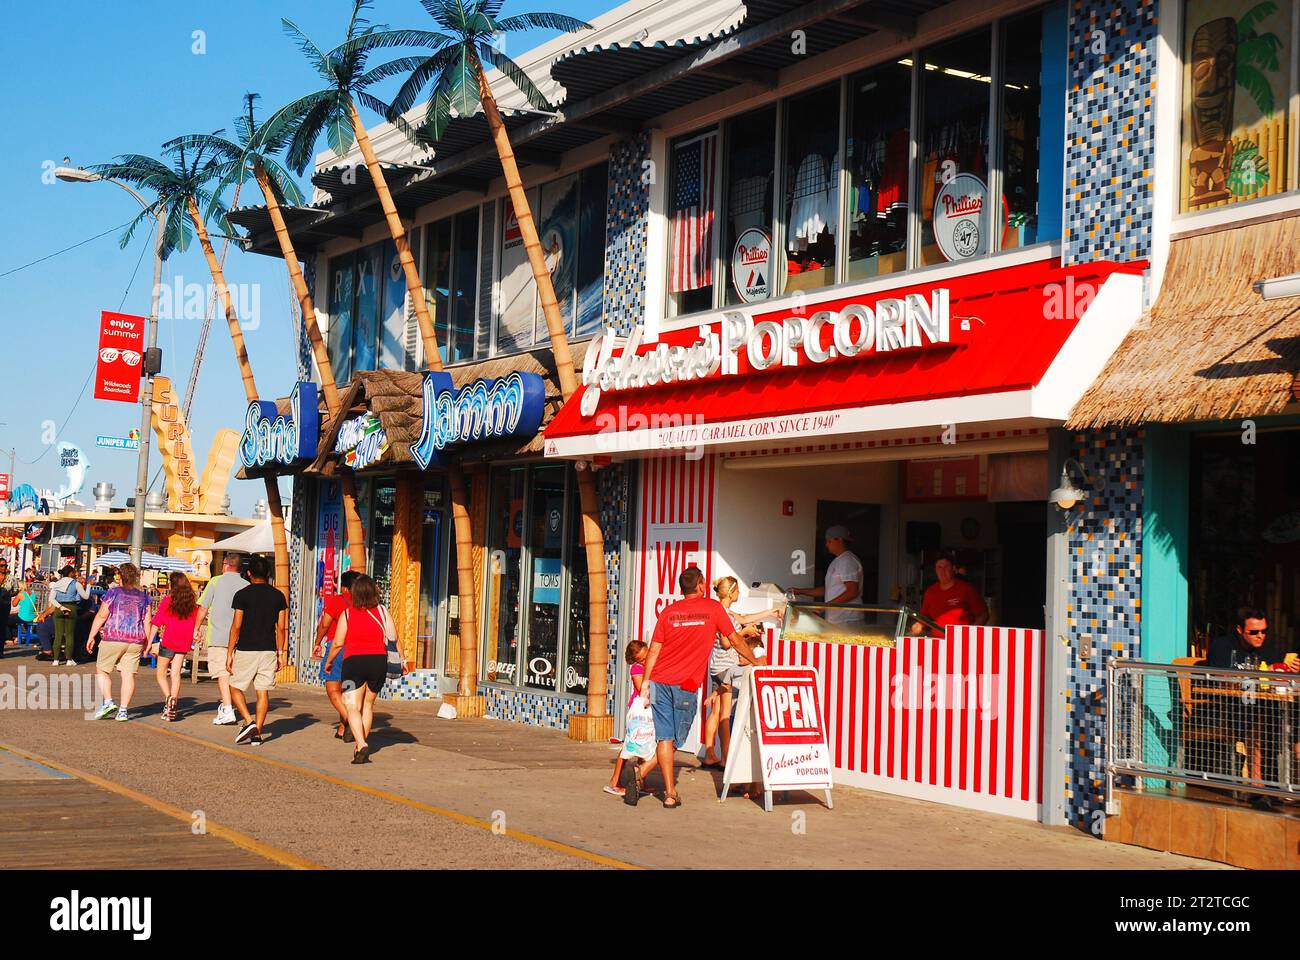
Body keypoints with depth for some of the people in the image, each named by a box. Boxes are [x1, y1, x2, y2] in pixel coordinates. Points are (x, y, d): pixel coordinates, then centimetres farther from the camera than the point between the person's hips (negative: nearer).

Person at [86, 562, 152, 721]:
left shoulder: (113, 592, -1)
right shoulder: (144, 597, 8)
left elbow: (101, 616, -4)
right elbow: (147, 622, 6)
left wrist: (91, 637, 2)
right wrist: (146, 642, 13)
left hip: (113, 639, -3)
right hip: (135, 642, 3)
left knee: (102, 671, 10)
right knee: (128, 674, 3)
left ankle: (108, 702, -3)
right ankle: (123, 710, 0)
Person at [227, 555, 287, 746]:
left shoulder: (242, 595, -6)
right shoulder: (278, 596, 5)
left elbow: (236, 626, -7)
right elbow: (281, 628, 6)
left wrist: (229, 653, -1)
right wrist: (280, 653, 13)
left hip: (246, 650, -3)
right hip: (269, 650, 3)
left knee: (236, 688, 10)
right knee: (263, 692, 6)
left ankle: (249, 722, -8)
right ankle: (257, 734, 4)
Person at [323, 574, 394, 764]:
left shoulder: (347, 614, 1)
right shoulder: (382, 612, 5)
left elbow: (338, 643, 1)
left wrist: (329, 661, 17)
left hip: (354, 661, -3)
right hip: (379, 661, 3)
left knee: (353, 707, -3)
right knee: (368, 705, 19)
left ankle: (361, 745, -22)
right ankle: (362, 745, 25)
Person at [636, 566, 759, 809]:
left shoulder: (669, 611, 10)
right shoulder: (713, 608, 4)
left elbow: (654, 650, 5)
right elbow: (735, 639, 12)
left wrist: (645, 682, 8)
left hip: (660, 680, 3)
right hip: (686, 686, -3)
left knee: (665, 738, 3)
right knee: (673, 740, 7)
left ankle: (670, 793, -3)